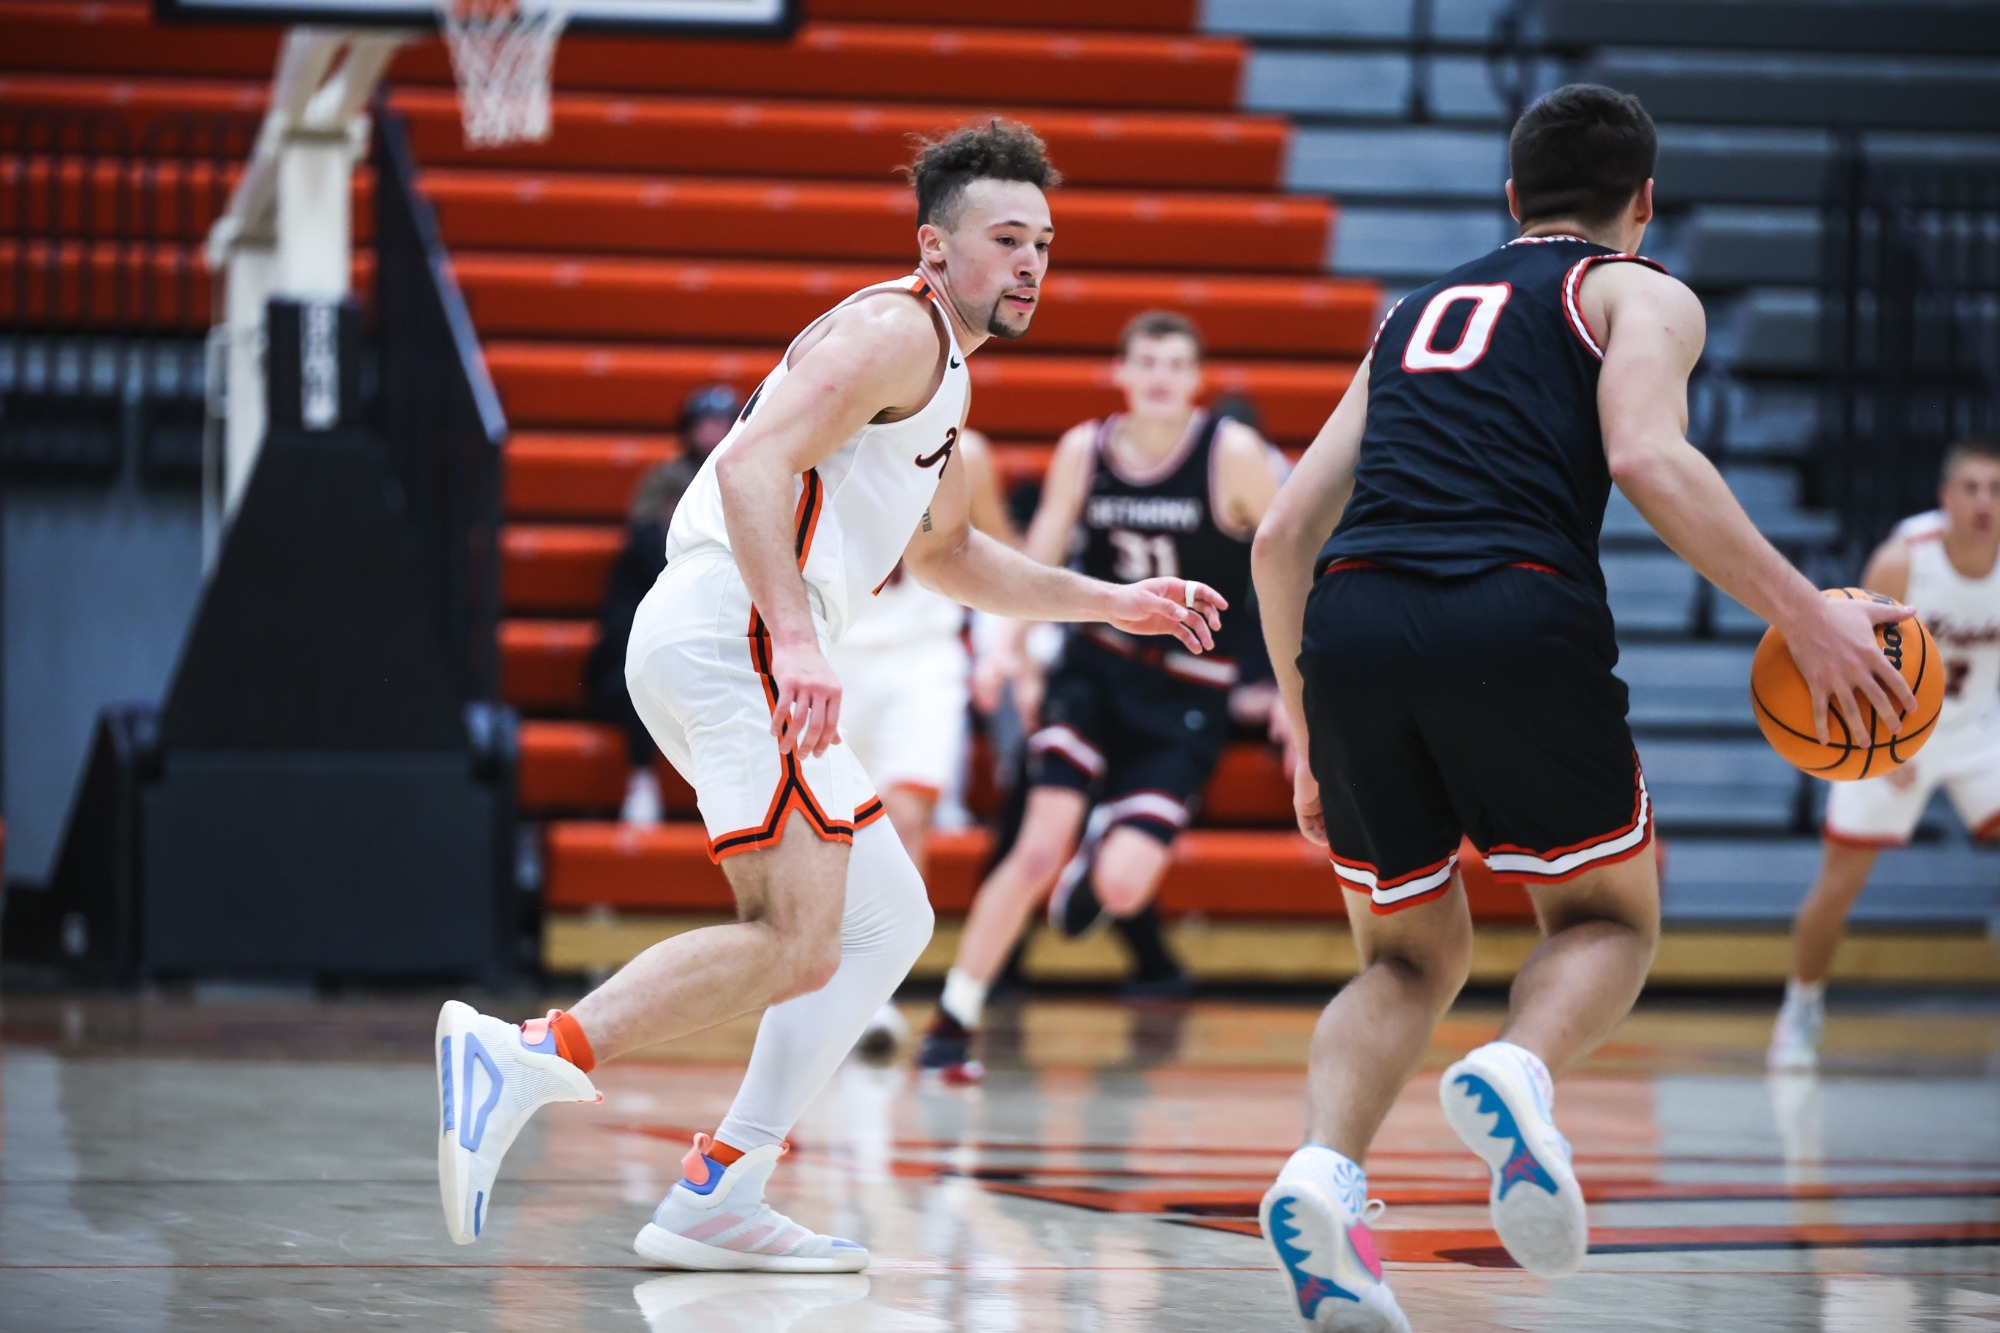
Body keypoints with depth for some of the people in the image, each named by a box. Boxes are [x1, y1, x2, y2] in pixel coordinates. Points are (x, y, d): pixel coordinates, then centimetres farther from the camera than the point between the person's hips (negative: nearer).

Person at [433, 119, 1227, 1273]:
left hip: (738, 646, 11)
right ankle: (525, 1058, -30)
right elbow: (756, 466, -19)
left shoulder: (940, 370, 27)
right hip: (734, 630, -11)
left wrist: (1112, 604, 38)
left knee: (890, 925, 13)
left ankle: (716, 1201, 7)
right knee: (795, 943, -20)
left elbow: (941, 553, 42)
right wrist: (797, 639, -30)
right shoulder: (897, 331, -5)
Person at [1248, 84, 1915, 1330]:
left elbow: (1282, 535, 27)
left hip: (1349, 621, 4)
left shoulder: (1414, 316, 32)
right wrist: (1803, 611, -6)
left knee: (1412, 957, 20)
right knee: (1608, 916, 17)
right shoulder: (1641, 292, 17)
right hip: (1515, 619, -4)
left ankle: (1326, 1168, -9)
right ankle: (1520, 1071, -16)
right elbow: (1647, 456, -6)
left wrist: (1313, 739, 34)